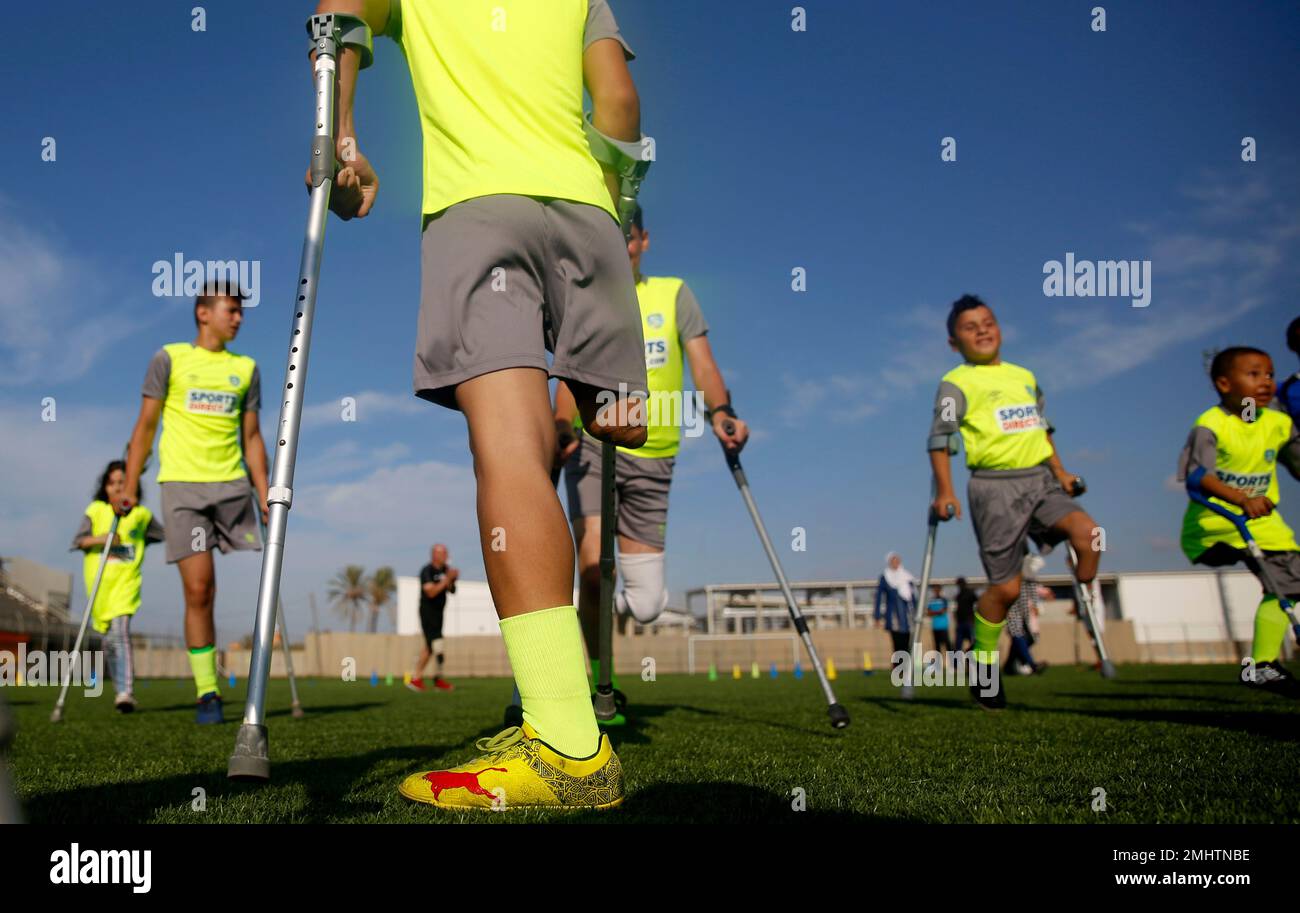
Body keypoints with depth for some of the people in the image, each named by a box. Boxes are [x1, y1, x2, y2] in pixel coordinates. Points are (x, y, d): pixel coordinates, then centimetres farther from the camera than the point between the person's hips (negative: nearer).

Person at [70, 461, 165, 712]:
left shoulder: (142, 514, 4)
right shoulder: (96, 510, 3)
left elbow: (164, 535, 19)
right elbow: (77, 540, -5)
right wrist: (100, 539, -21)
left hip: (127, 581, -2)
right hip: (99, 581, 2)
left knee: (121, 631, -20)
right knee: (110, 637, 12)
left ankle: (125, 693, -26)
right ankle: (121, 688, 32)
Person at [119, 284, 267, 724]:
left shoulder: (246, 368, 14)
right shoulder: (170, 359, 6)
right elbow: (146, 425, 6)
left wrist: (264, 494, 8)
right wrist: (130, 486, -1)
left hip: (233, 484, 3)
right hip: (182, 484, -3)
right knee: (199, 588, -8)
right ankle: (207, 691, 2)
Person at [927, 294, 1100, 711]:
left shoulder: (1025, 376, 18)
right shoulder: (956, 384, -1)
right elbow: (939, 440, -7)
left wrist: (1060, 471, 18)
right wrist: (945, 492, -15)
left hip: (1040, 479, 6)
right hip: (995, 485, -5)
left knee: (1087, 531, -21)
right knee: (1006, 586, -5)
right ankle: (982, 664, 15)